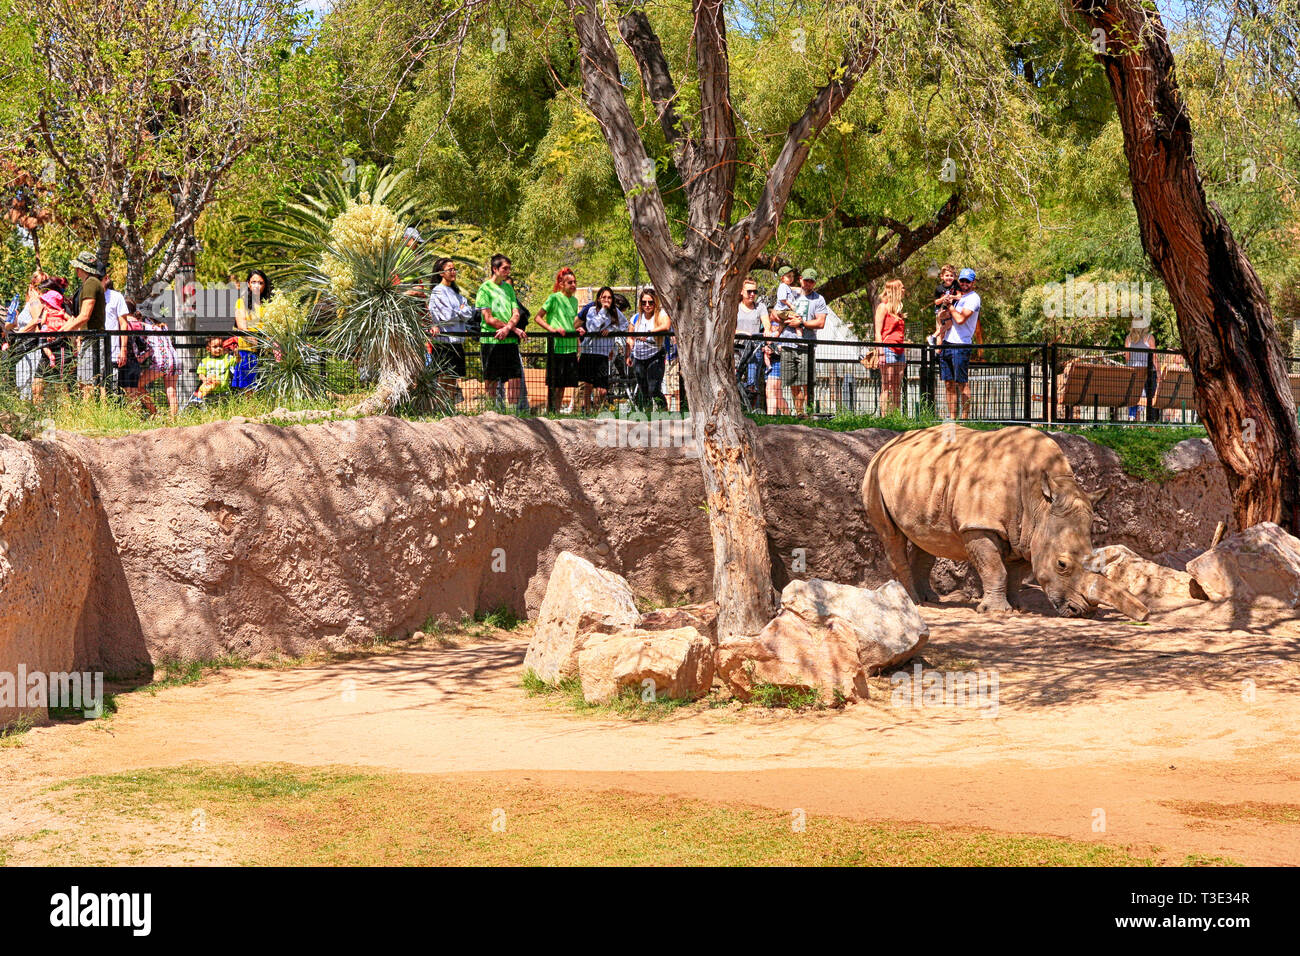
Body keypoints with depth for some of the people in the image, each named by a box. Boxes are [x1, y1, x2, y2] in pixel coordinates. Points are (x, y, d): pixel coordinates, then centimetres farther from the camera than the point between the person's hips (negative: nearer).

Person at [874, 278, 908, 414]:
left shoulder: (897, 308, 20)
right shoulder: (883, 307, -3)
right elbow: (878, 332, -9)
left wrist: (904, 353, 18)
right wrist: (881, 352, -16)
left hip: (899, 351, 8)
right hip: (888, 349, -8)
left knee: (897, 388, 5)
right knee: (886, 386, -9)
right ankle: (884, 416, -10)